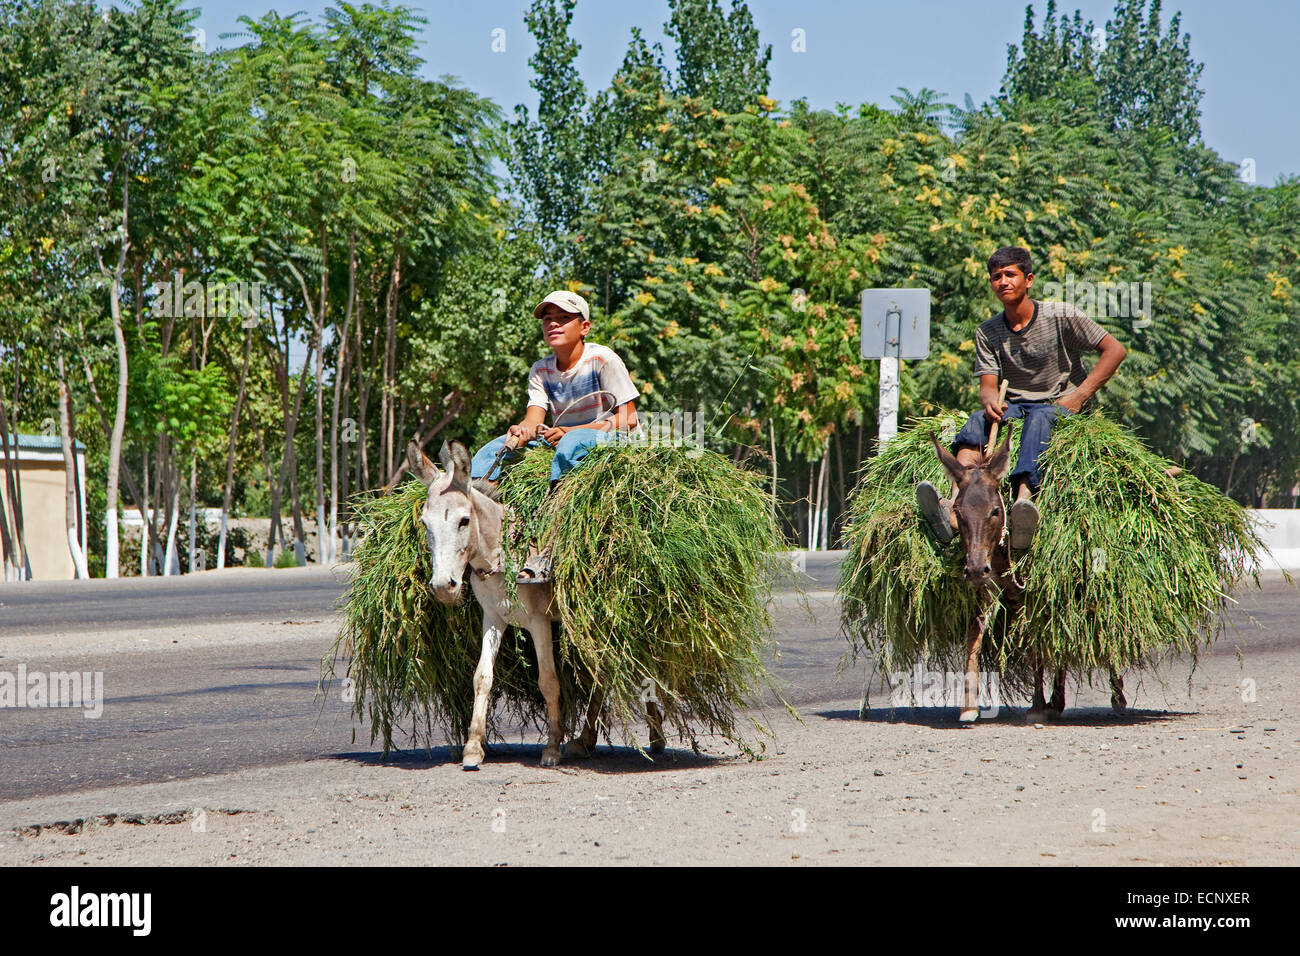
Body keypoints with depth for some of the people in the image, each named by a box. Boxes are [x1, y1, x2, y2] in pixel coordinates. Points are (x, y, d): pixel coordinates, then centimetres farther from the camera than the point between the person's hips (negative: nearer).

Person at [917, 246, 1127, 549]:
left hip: (1059, 406, -3)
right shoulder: (987, 333, 8)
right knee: (978, 420, -30)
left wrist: (1079, 396, -10)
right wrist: (990, 401, -26)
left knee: (1039, 418, -39)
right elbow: (987, 385, 1)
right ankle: (954, 509, -56)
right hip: (1012, 406, 3)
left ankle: (1023, 499, -66)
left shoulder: (1060, 316, -2)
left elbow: (1115, 350, -2)